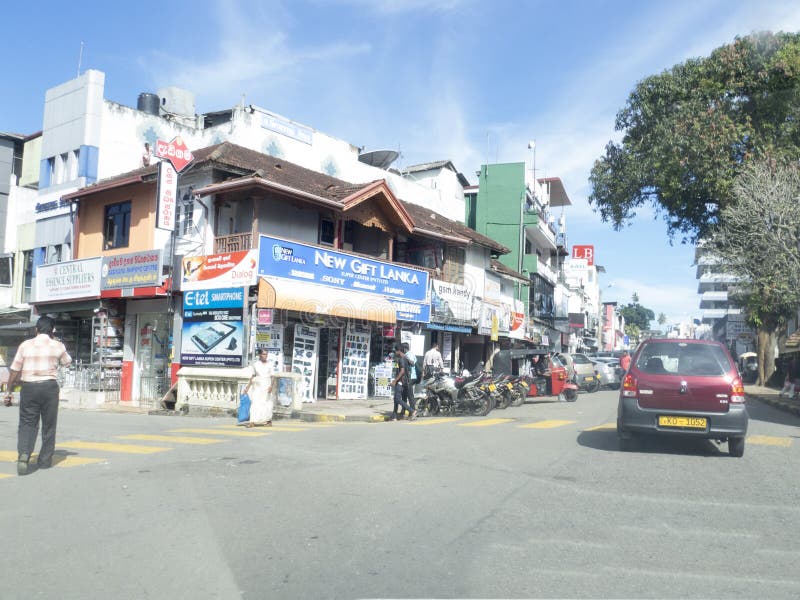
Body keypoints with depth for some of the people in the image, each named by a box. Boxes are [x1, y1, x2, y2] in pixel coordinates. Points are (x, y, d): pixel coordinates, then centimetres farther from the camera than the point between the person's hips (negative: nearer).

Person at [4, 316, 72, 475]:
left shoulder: (25, 345, 2)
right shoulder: (58, 346, 1)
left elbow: (15, 370, 1)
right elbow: (67, 362, 20)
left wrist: (9, 391, 9)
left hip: (29, 387, 0)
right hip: (49, 386, 0)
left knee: (27, 423, 5)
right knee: (49, 425, 11)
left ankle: (23, 453, -18)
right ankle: (45, 460, 17)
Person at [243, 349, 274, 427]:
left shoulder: (269, 364, 1)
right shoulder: (255, 365, 4)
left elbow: (271, 377, -2)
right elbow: (252, 377, 9)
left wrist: (271, 386, -16)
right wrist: (247, 387, 8)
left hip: (266, 387, -1)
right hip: (257, 386, 1)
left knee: (267, 403, 3)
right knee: (255, 403, -7)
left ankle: (269, 421, 14)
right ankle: (252, 422, -11)